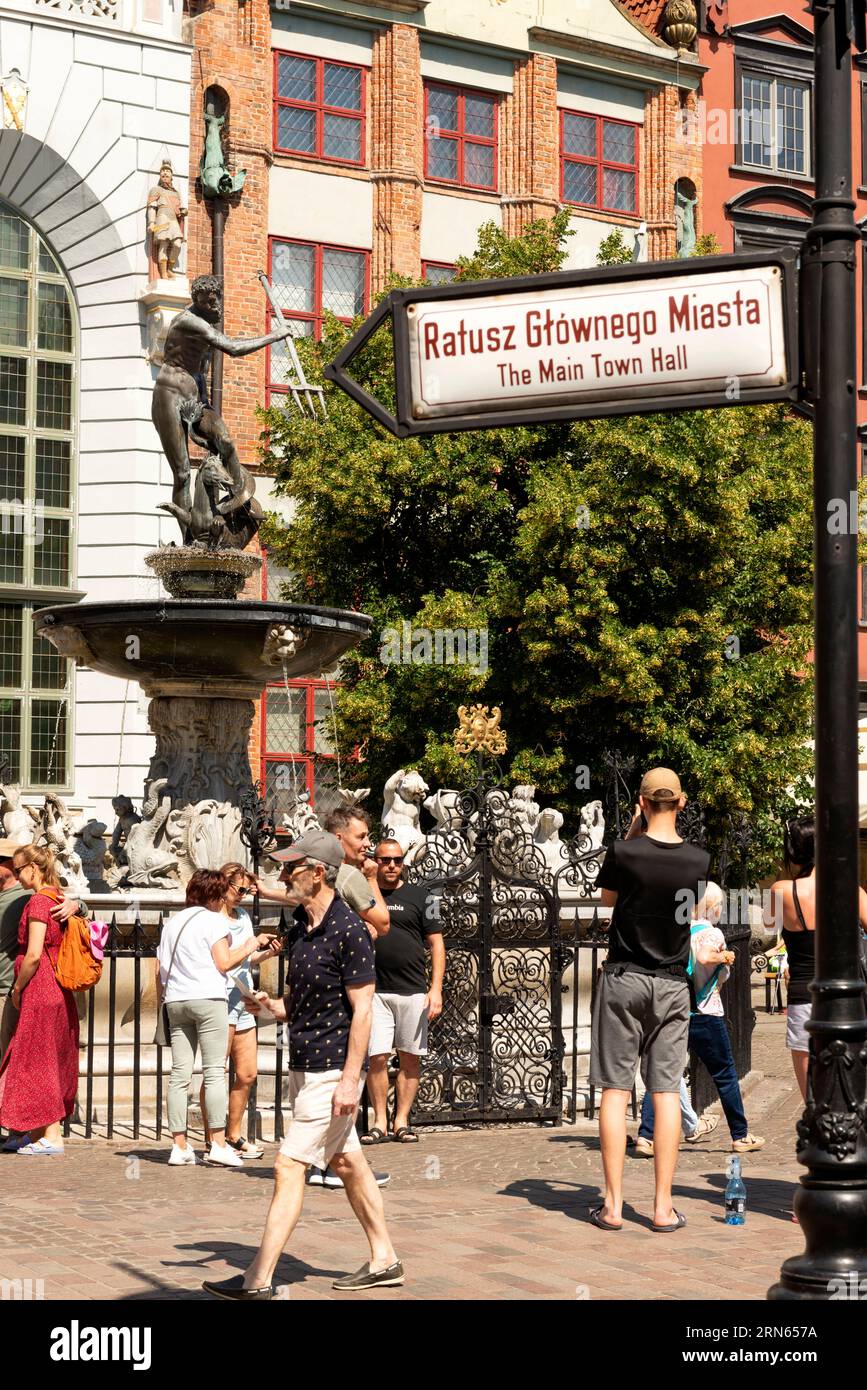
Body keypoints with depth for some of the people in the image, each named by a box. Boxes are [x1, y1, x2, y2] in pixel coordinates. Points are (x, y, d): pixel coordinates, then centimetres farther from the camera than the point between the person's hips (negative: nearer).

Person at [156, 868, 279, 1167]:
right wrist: (251, 946, 5)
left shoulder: (172, 922, 17)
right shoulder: (213, 920, -2)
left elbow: (161, 968, 16)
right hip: (208, 999, -6)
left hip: (176, 1002, 6)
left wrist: (161, 998, 24)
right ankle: (218, 1145, -7)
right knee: (215, 1072, -4)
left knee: (179, 1075, 4)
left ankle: (179, 1146, 2)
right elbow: (224, 963, -7)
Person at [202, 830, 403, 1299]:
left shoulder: (348, 930, -16)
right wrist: (269, 1004, -3)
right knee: (348, 1163, 15)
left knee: (289, 1167, -8)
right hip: (305, 1067, 9)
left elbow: (362, 1009, -18)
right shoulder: (299, 930, 11)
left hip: (332, 1072, -9)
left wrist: (350, 1078, -21)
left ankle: (259, 1280, -5)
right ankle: (383, 1261, 25)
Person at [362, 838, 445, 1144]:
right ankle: (380, 1123, 4)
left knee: (410, 1058, 3)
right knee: (377, 1058, -4)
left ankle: (402, 1122, 10)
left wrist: (436, 989, -2)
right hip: (374, 990, 0)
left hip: (413, 991, 0)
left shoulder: (418, 895, 7)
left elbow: (436, 944, 6)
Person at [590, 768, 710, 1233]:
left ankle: (613, 1204, 1)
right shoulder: (699, 860, -3)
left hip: (624, 978, -2)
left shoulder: (624, 852, -12)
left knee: (615, 1090, 2)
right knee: (666, 1091, 5)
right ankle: (663, 1206, 4)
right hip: (672, 985, 2)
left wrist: (631, 833, 7)